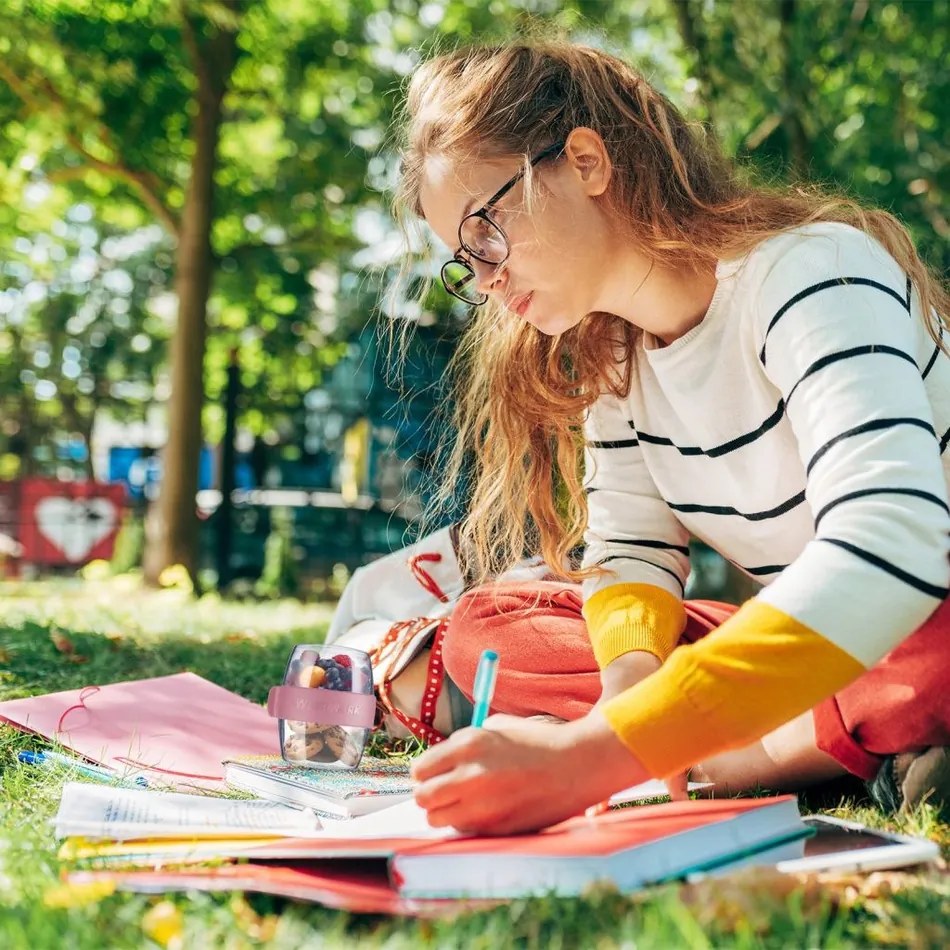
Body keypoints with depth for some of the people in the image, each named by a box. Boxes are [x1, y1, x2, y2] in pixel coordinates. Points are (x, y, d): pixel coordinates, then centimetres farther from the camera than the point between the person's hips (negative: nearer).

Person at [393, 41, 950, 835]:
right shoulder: (608, 351, 3)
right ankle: (849, 744, -17)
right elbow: (630, 548, 5)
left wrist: (595, 751, -45)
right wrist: (631, 668, -21)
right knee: (484, 625, -7)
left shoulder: (811, 272, -22)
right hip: (801, 650, 8)